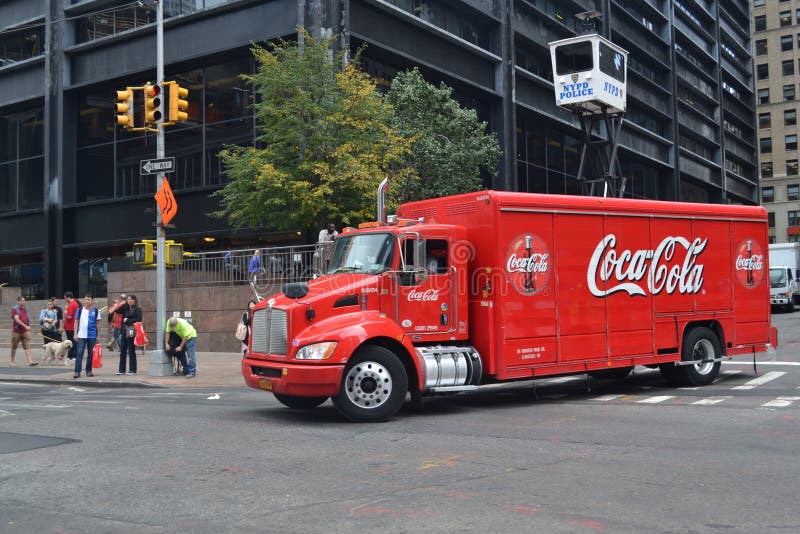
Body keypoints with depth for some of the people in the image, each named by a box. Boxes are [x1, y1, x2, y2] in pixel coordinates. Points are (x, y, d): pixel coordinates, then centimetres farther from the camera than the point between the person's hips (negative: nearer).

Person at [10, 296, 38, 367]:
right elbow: (17, 320, -19)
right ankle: (12, 361, 21)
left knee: (27, 346, -6)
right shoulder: (14, 309, -8)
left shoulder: (25, 309, 12)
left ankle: (30, 361, -15)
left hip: (25, 331, 5)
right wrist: (25, 326, -27)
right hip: (16, 331, -5)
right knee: (14, 347, 8)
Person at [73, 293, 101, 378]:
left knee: (91, 354, 7)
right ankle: (77, 372, -7)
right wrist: (75, 334, 1)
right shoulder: (80, 310, 5)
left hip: (92, 336, 1)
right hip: (81, 336, 0)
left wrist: (98, 335, 4)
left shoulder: (96, 311, 4)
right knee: (79, 353, -6)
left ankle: (89, 371, 16)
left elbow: (98, 323, 7)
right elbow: (76, 322, 8)